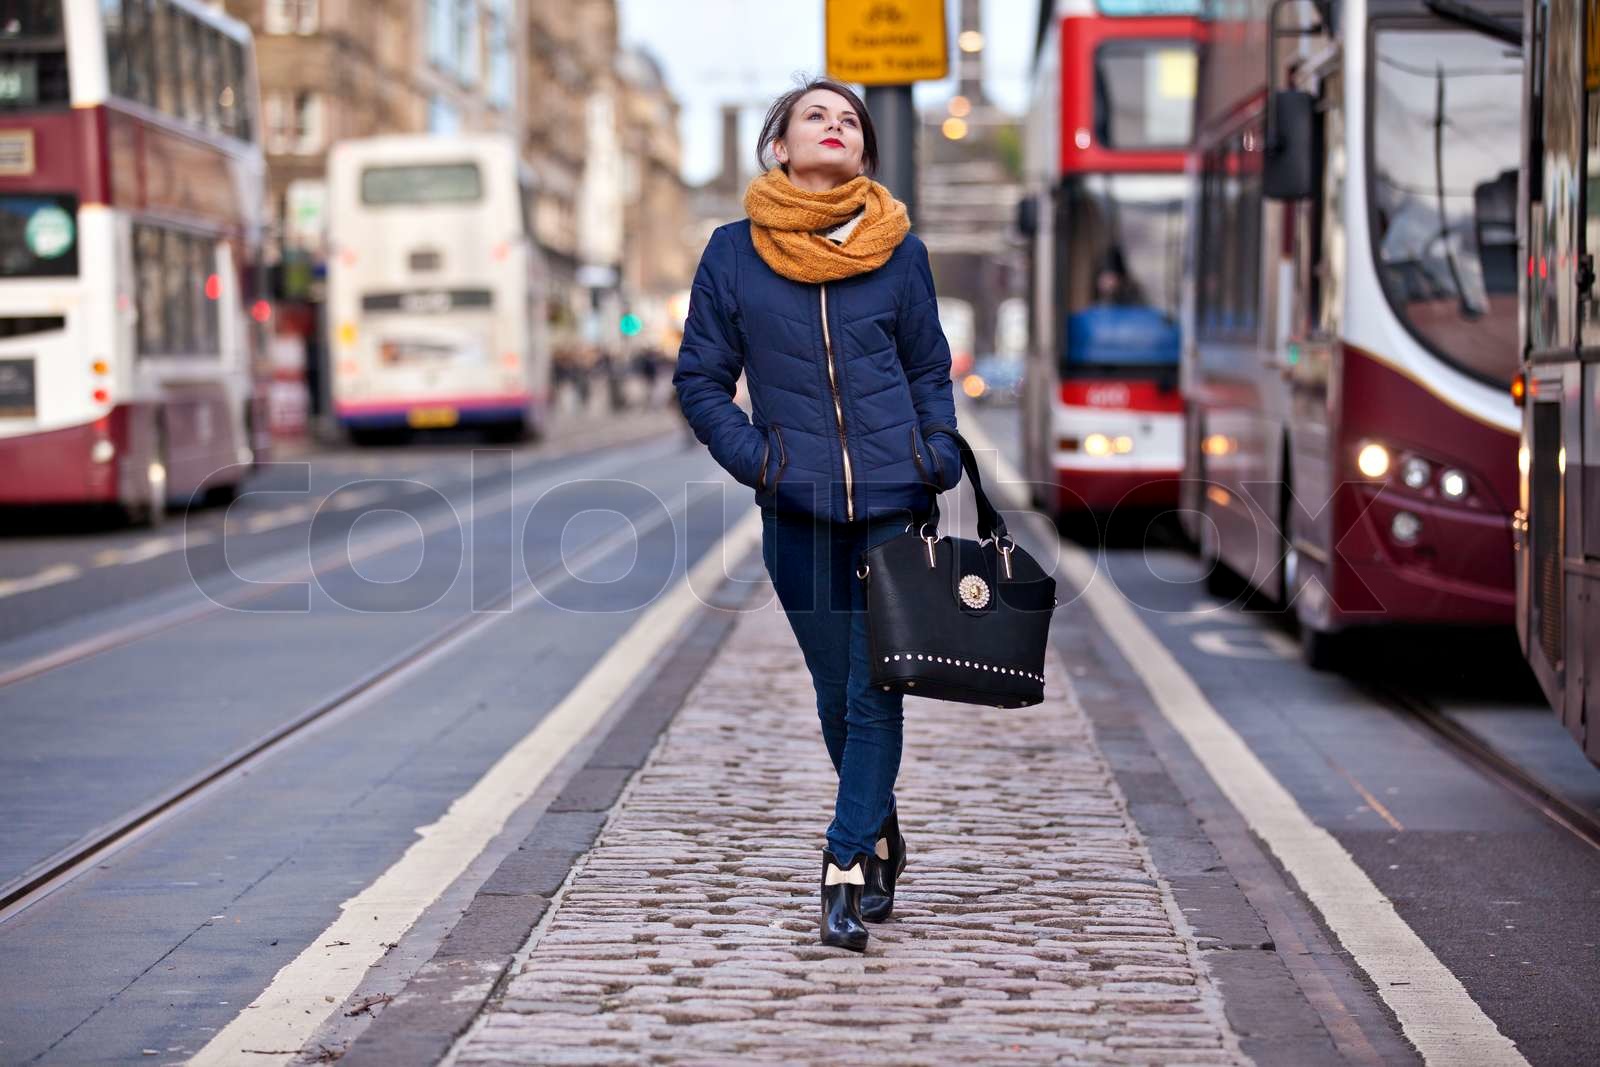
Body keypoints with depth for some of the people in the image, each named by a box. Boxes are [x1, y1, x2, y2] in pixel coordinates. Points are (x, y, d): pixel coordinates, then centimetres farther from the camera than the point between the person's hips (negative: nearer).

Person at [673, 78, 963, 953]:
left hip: (894, 501, 0)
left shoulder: (897, 249, 5)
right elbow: (700, 379, 7)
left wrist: (938, 453, 1)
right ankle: (879, 839, 31)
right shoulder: (734, 252, 3)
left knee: (875, 689, -7)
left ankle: (847, 869, -3)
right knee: (836, 691, 10)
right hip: (798, 512, 0)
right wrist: (754, 457, -7)